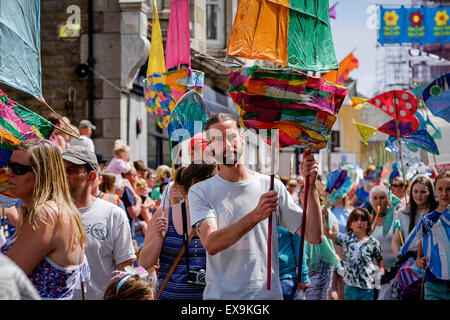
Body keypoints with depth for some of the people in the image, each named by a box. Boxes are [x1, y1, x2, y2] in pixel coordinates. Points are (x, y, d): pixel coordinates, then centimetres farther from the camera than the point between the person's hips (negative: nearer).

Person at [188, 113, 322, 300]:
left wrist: (311, 186, -7)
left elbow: (314, 237, 2)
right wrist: (256, 216, -27)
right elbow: (211, 244, -17)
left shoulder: (271, 186, 4)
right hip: (220, 294, -1)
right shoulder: (200, 192, -1)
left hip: (268, 293, 2)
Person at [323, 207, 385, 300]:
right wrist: (324, 216, -15)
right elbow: (328, 232, -6)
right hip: (350, 285, 0)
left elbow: (380, 260, 16)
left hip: (368, 286, 0)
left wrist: (382, 272, -1)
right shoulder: (346, 238, 1)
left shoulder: (373, 242, 2)